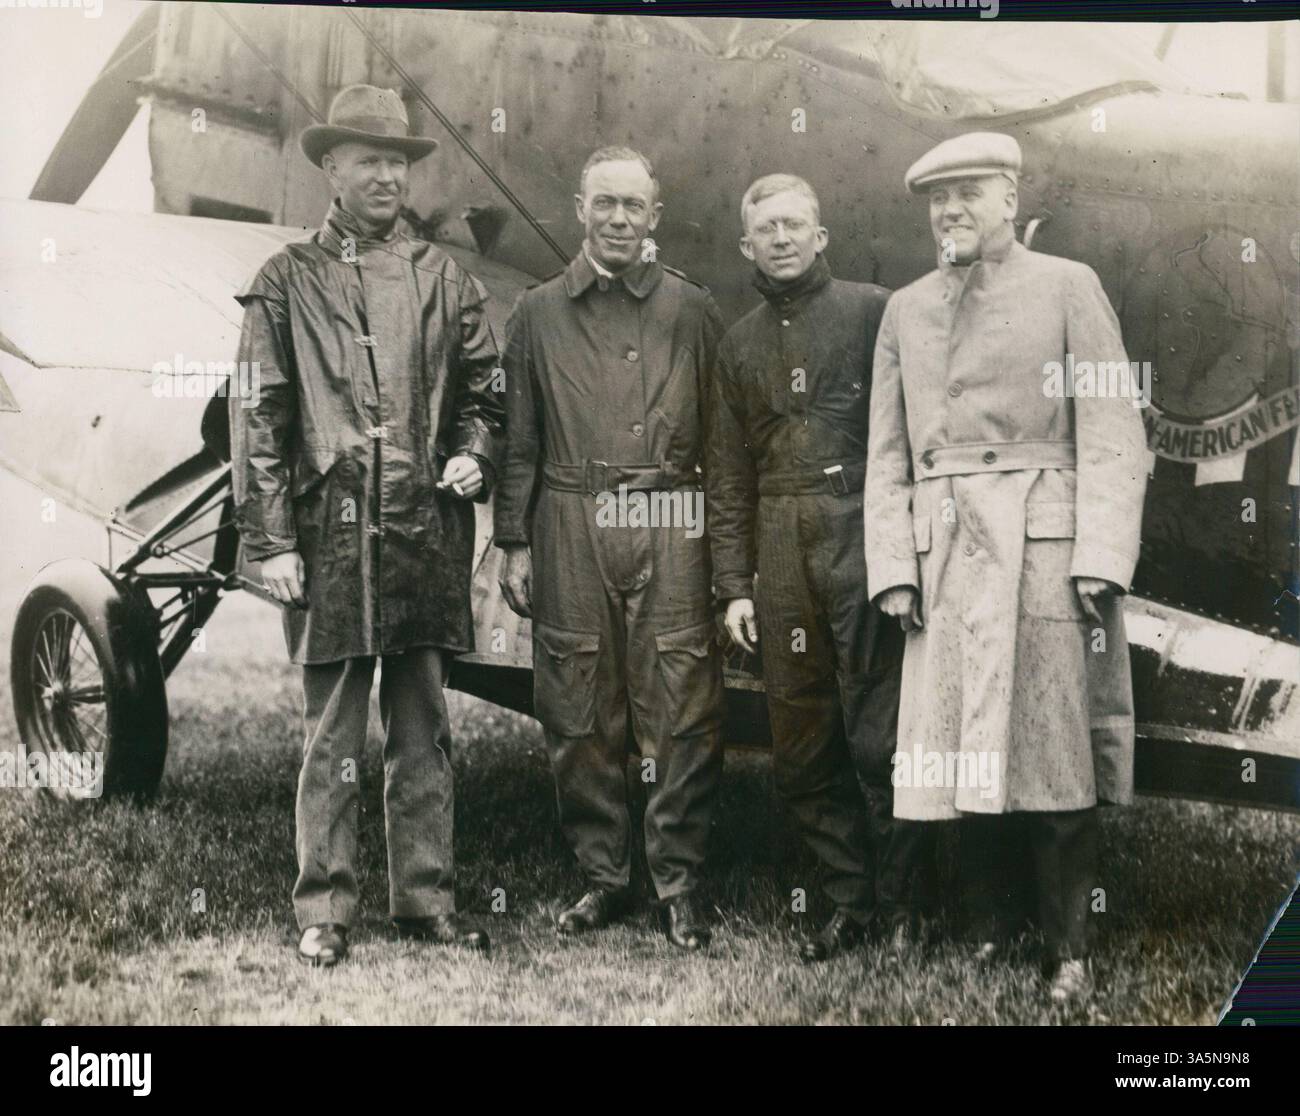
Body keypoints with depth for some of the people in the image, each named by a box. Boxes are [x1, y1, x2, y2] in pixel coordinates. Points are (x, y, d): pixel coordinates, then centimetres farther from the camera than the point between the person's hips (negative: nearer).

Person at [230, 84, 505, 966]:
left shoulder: (444, 279, 12)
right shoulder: (287, 282, 6)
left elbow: (484, 391, 17)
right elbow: (257, 419, 1)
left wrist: (474, 456, -4)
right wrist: (271, 542, -5)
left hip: (428, 534, 2)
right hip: (329, 534, -2)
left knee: (423, 731, 9)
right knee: (331, 735, 2)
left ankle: (427, 899, 18)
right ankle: (324, 911, 10)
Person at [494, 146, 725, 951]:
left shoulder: (692, 311, 10)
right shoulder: (539, 314, 12)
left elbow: (722, 435, 8)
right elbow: (520, 440, 12)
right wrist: (515, 544, 6)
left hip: (672, 527, -1)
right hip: (572, 529, 1)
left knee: (685, 711, -4)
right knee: (579, 713, 3)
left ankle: (680, 882, 5)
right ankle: (603, 877, 15)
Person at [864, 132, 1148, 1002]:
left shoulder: (1067, 286, 4)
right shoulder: (905, 310, 15)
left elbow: (1112, 435, -3)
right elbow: (888, 455, 13)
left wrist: (1101, 561, -12)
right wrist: (891, 567, 2)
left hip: (1044, 548, -3)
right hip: (947, 557, 3)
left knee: (1055, 753, -1)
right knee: (965, 754, 5)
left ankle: (1069, 953, 10)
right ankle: (987, 931, 19)